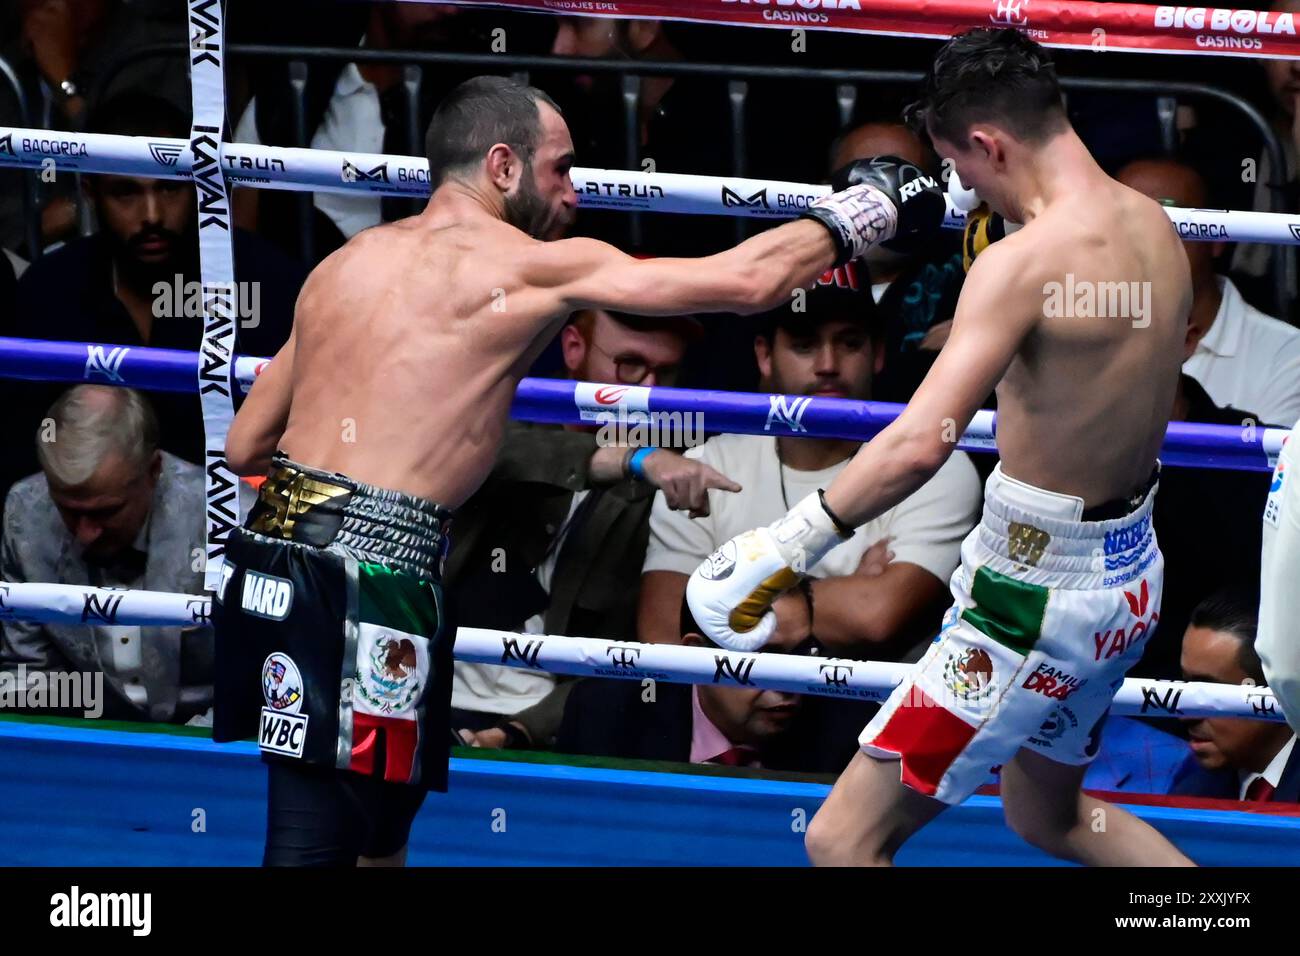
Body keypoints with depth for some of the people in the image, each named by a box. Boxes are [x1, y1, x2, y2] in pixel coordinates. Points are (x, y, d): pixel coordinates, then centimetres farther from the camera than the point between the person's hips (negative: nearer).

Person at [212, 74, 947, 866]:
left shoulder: (343, 265, 17)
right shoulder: (535, 267, -3)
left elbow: (246, 446, 19)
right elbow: (748, 281, -2)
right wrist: (870, 208, 13)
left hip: (268, 558, 8)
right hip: (368, 576, -8)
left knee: (381, 811, 20)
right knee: (318, 841, -6)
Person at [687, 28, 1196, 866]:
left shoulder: (1023, 262, -24)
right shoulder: (1155, 225, 1)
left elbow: (920, 445, -33)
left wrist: (793, 543, -26)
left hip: (1035, 599, -9)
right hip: (1133, 574, 9)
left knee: (843, 841, -4)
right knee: (1048, 815, 32)